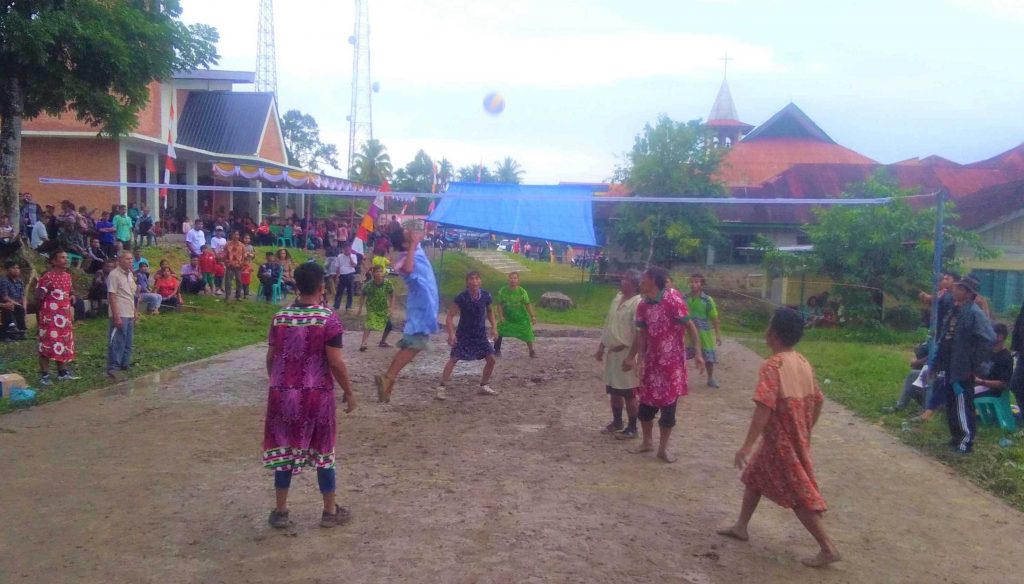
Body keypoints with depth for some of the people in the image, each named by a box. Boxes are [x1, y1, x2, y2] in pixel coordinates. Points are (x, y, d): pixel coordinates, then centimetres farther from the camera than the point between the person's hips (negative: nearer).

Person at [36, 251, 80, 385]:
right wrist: (45, 287, -22)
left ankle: (62, 372, 21)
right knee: (47, 344, -6)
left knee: (64, 343, 12)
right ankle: (44, 375, -2)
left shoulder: (68, 276, 12)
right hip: (49, 316, -7)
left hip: (64, 315, 7)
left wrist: (72, 297, 8)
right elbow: (38, 295, -8)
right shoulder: (47, 276, -11)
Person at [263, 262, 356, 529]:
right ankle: (330, 511, 19)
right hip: (317, 393, -3)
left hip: (283, 393, 3)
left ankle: (280, 511, 19)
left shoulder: (279, 317, 1)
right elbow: (336, 362, -13)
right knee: (322, 452, 10)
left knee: (284, 450, 12)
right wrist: (349, 393, -2)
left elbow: (271, 358, 6)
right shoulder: (328, 319, -12)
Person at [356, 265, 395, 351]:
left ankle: (383, 341, 30)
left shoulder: (387, 284, -14)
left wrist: (391, 308, -10)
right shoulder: (368, 285, -18)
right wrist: (360, 308, -3)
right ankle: (363, 343, -30)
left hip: (384, 309, 4)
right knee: (369, 324, -24)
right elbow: (362, 296, -5)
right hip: (372, 308, -4)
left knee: (389, 325, 7)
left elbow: (392, 296, -3)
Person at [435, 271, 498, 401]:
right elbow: (450, 316, -15)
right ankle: (442, 388, -7)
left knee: (491, 359, 2)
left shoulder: (486, 296, -8)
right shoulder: (461, 297, -19)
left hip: (480, 334, 4)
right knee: (453, 359, -13)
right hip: (464, 334, -4)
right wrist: (451, 334, -25)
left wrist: (494, 327, 3)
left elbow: (490, 311, 12)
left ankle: (484, 386, 20)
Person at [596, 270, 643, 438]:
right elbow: (608, 324, 16)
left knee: (629, 393, 2)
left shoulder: (637, 303, -17)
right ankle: (617, 422, 30)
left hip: (626, 354, -8)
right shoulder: (617, 298, 9)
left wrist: (631, 356, -20)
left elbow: (639, 333, -20)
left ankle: (632, 428, 13)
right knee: (613, 391, 16)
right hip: (612, 353, 8)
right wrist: (601, 346, 16)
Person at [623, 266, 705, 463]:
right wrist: (638, 358, -2)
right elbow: (642, 334, 6)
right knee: (646, 403, 10)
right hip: (652, 360, 5)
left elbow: (689, 326, -15)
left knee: (668, 405, 2)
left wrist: (698, 353, -17)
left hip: (672, 361, -5)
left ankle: (663, 448, 16)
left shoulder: (672, 299, -18)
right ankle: (647, 442, 30)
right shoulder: (643, 306, 1)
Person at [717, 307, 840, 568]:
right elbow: (817, 401, 10)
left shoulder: (772, 365, -22)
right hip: (796, 438, 9)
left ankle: (828, 548, 7)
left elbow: (764, 408, -28)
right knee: (754, 477, 22)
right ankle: (740, 527, 33)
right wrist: (806, 431, 24)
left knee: (800, 495, 1)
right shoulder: (803, 363, 3)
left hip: (780, 441, -9)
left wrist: (747, 446, -25)